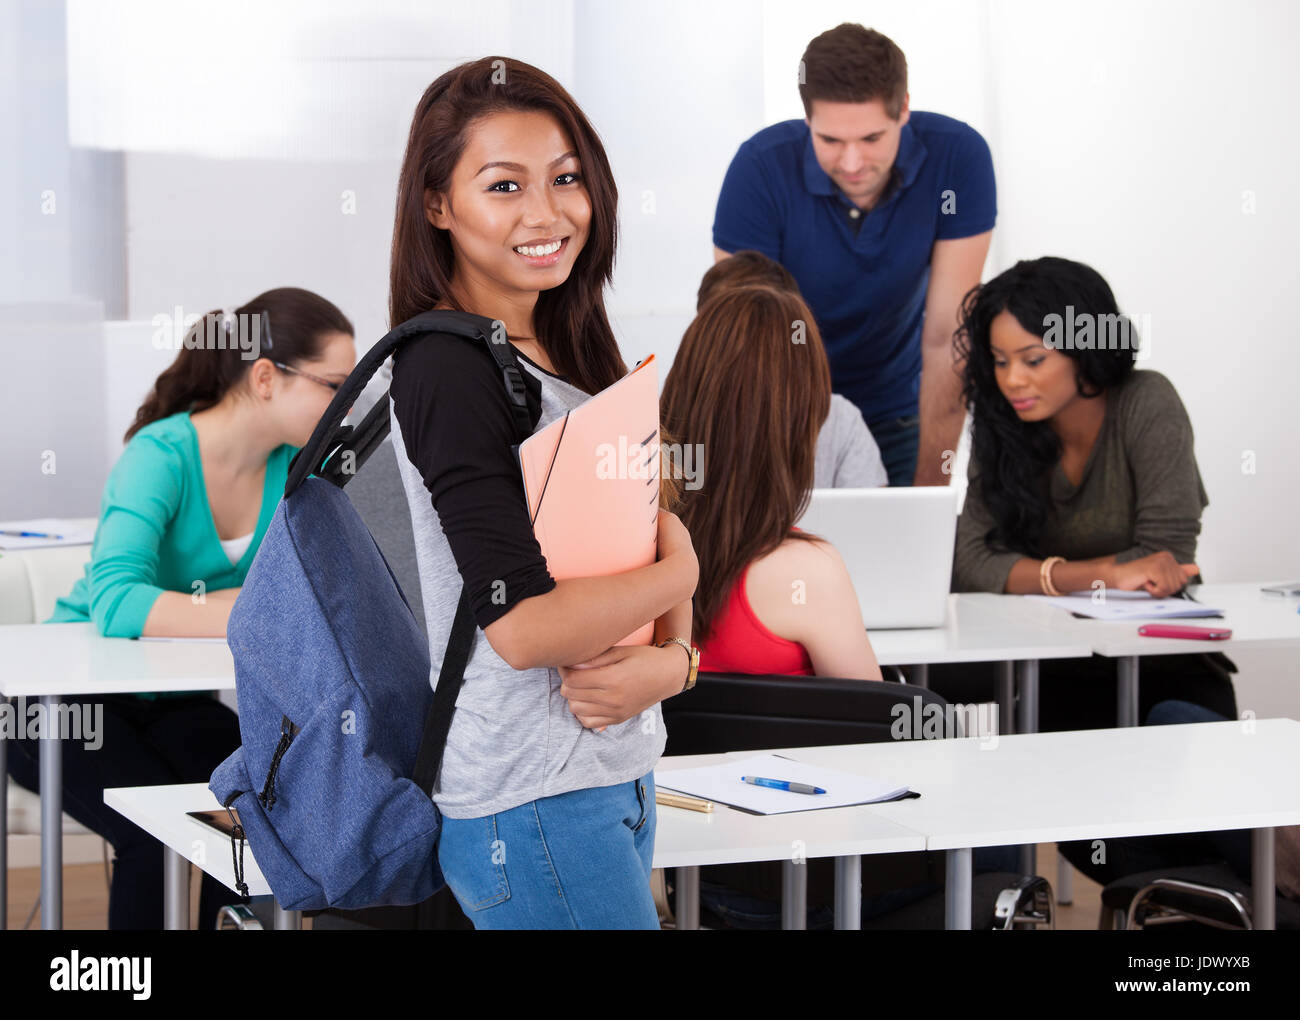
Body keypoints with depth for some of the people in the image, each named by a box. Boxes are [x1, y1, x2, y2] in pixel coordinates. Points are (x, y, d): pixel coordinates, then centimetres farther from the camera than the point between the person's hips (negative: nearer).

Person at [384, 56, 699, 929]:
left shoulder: (566, 353, 11)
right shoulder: (448, 370, -15)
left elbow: (651, 530, 10)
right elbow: (520, 621, -22)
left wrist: (670, 660, -11)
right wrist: (679, 571, -7)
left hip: (616, 775, 8)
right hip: (534, 802, -8)